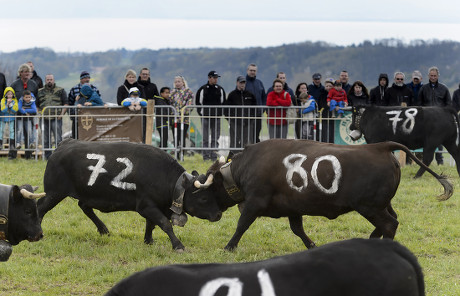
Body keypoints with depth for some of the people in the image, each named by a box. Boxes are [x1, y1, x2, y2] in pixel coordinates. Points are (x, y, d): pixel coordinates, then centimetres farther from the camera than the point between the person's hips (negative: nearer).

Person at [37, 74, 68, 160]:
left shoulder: (60, 91, 8)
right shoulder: (40, 92, 17)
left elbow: (66, 104, 4)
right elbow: (36, 105, 21)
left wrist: (62, 114, -9)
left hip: (56, 118, -4)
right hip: (44, 119, 4)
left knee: (58, 139, -10)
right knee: (46, 140, 6)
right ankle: (48, 158, 13)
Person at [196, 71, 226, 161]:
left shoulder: (220, 89, 10)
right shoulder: (202, 89, 1)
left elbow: (223, 102, 17)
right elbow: (198, 102, 6)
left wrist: (220, 113, 7)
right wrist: (201, 112, -1)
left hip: (217, 117, 3)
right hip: (205, 116, -3)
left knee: (215, 138, 3)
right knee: (205, 138, -2)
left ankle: (214, 156, 6)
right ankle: (206, 156, 0)